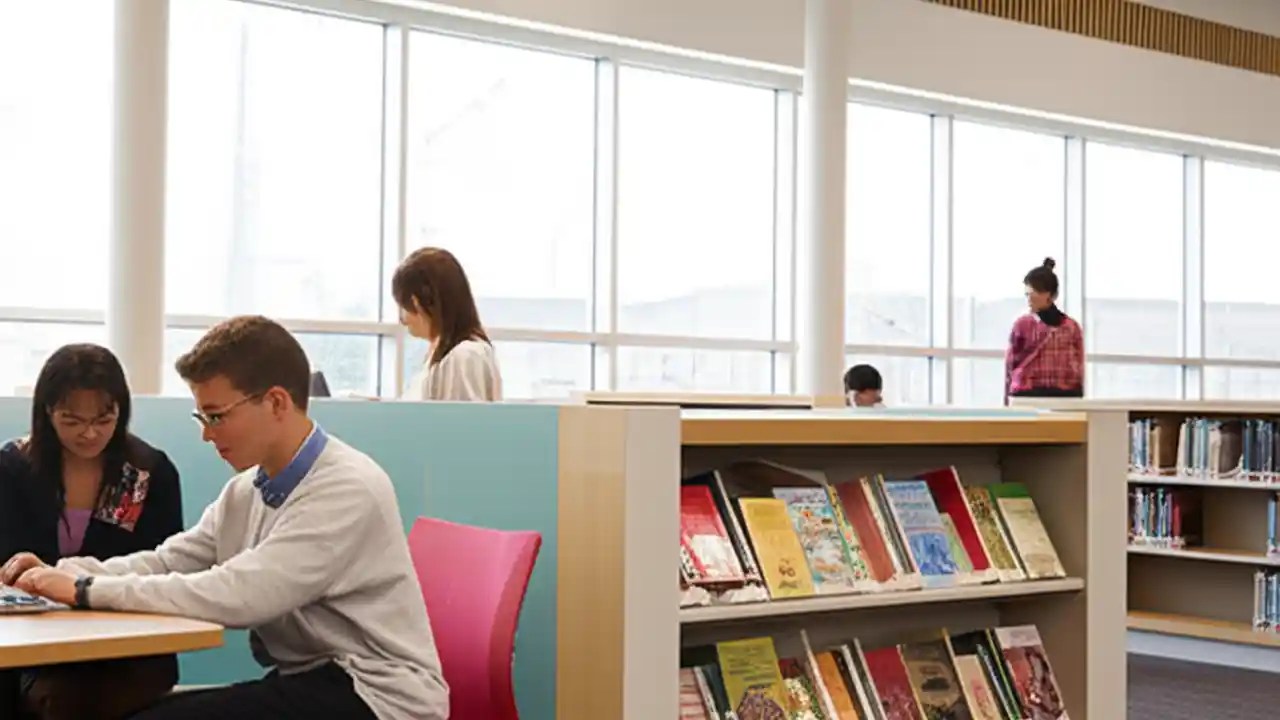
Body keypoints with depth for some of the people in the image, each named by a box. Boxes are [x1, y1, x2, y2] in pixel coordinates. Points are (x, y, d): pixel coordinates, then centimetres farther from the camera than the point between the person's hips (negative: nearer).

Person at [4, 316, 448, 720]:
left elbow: (239, 596, -26)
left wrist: (89, 591, -20)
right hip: (305, 681, 8)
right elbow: (166, 563, 10)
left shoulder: (348, 489, -20)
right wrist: (61, 573, -7)